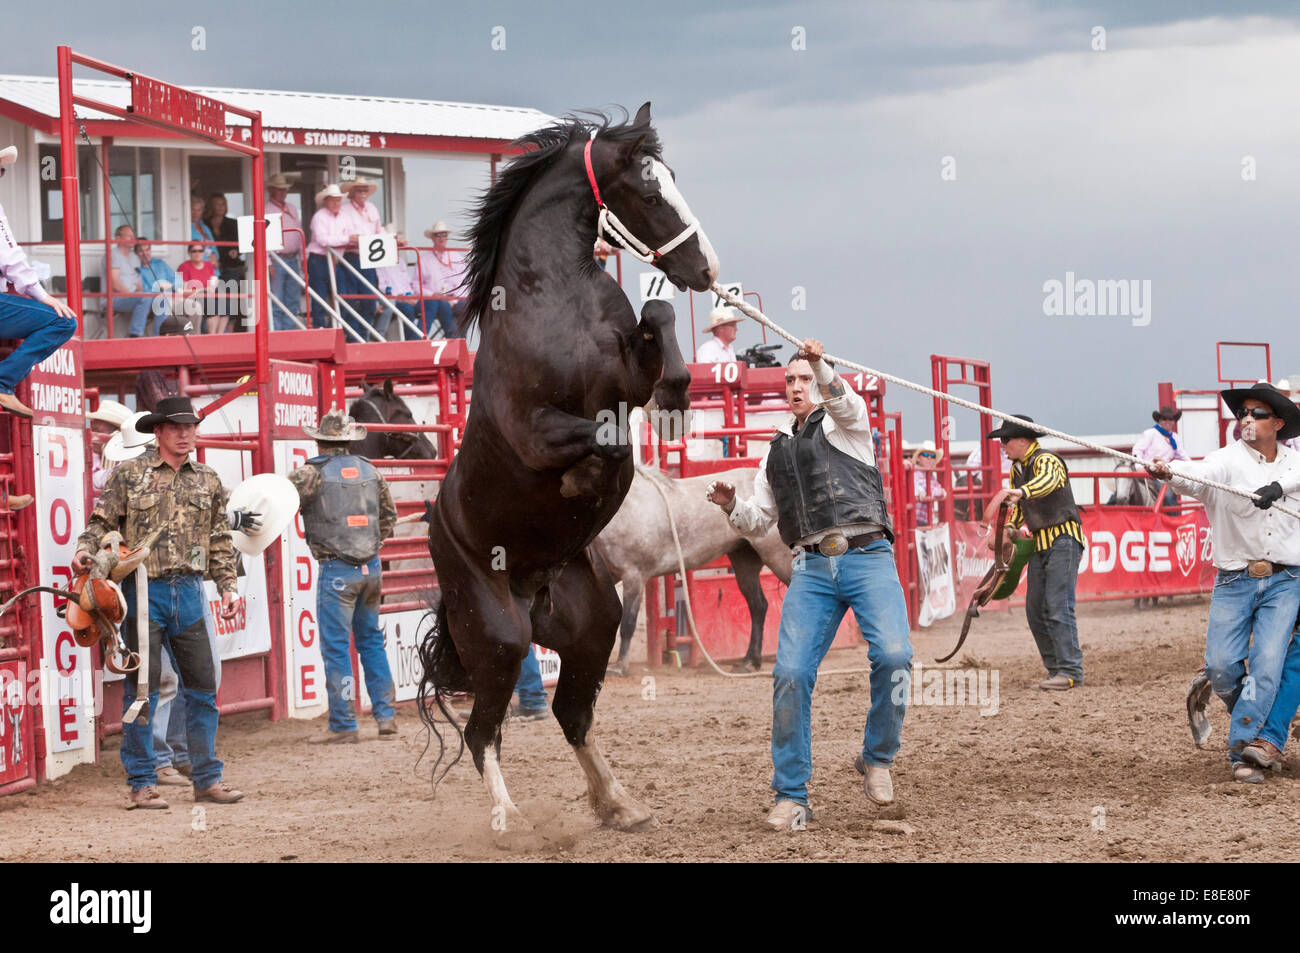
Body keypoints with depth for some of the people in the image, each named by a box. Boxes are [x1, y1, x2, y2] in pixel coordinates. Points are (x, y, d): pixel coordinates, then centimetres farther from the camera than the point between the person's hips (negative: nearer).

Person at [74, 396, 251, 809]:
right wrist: (86, 550, -18)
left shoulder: (207, 480, 11)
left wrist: (227, 585, 9)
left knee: (202, 686, 6)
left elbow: (220, 540, 15)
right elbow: (102, 521, 1)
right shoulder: (129, 474, 0)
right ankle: (142, 783, 3)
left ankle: (207, 778, 14)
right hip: (144, 590, -4)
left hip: (188, 592, 4)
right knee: (142, 687, -2)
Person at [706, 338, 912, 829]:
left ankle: (878, 758, -1)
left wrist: (822, 368, -36)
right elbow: (758, 522, 25)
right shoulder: (777, 449, 23)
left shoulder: (842, 423, 11)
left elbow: (845, 403, -15)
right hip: (812, 569, 4)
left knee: (893, 654, -24)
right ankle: (791, 796, -1)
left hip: (868, 557, -4)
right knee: (790, 672, -10)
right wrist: (731, 506, 3)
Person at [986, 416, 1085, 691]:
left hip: (1063, 539, -10)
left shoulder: (1045, 461, -14)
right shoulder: (1017, 469, 15)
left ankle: (1071, 671, -17)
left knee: (1058, 606, -16)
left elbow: (1047, 481, -38)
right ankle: (1055, 668, 11)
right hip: (1040, 544, 10)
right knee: (1035, 610, 6)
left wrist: (1018, 492, -57)